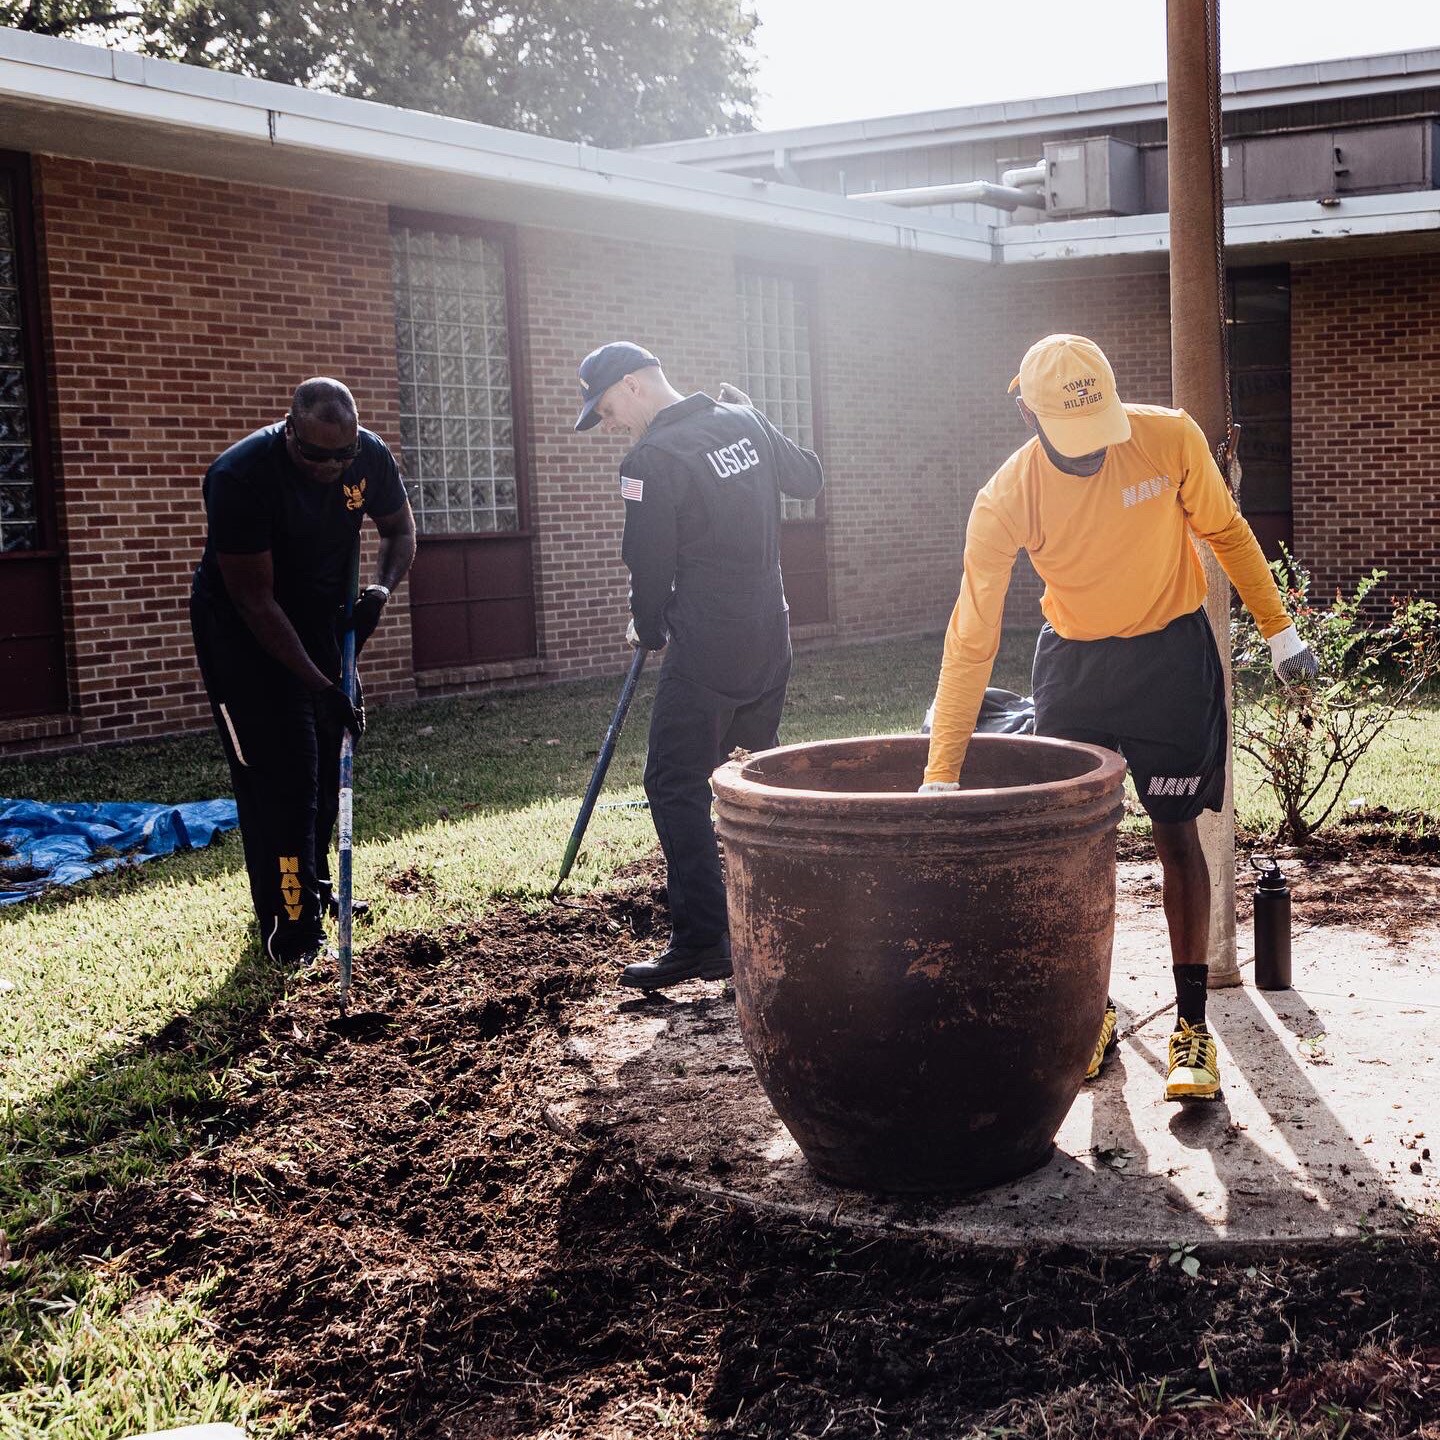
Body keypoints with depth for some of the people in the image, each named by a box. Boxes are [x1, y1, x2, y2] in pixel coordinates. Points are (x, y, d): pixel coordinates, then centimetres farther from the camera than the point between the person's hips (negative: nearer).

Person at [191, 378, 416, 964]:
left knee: (324, 763, 12)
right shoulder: (240, 475, -33)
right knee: (278, 772, -11)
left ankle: (313, 888, 31)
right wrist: (322, 686, -30)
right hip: (240, 627, -6)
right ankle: (289, 926, -4)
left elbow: (400, 529, 4)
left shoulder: (370, 456, -17)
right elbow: (255, 602, -29)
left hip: (319, 616, 6)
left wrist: (381, 588, -18)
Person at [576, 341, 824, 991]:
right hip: (770, 639, 8)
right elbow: (808, 477, 24)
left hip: (705, 651, -8)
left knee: (677, 786, -3)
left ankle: (702, 942, -6)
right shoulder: (745, 424, 8)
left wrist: (648, 631, 9)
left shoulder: (650, 459, -14)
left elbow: (650, 566, -10)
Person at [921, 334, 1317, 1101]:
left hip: (1172, 654, -1)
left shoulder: (1170, 439, -20)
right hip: (1072, 663, 1)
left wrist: (1279, 631, 2)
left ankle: (1192, 1022, 6)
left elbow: (1225, 532, -1)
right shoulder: (1005, 500, -21)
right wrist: (941, 776, -23)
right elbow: (971, 641, -21)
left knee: (1176, 831, -1)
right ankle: (1091, 1009, 19)